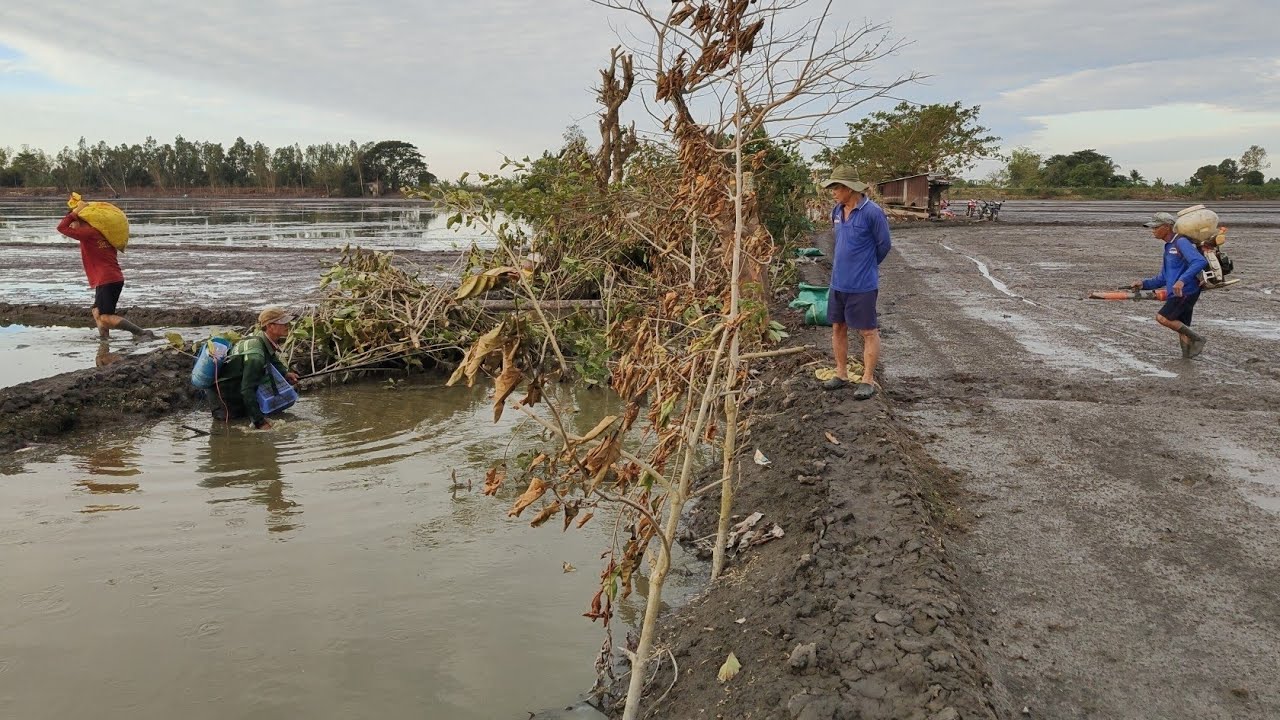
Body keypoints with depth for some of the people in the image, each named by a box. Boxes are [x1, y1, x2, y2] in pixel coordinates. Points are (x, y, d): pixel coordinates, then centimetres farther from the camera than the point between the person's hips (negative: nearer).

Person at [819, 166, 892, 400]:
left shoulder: (872, 212, -17)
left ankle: (868, 380, 10)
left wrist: (866, 266, 7)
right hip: (838, 282, 7)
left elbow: (884, 245, -6)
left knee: (868, 332, 3)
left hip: (862, 284, -7)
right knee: (838, 328, 14)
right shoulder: (837, 211, 4)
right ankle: (841, 374, 26)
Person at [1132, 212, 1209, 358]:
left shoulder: (1182, 242, -12)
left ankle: (1196, 339, -4)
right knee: (1182, 328, 10)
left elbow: (1200, 261, -28)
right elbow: (1163, 279, 22)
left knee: (1162, 317, -16)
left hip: (1185, 292, -9)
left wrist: (1182, 280, -39)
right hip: (1178, 293, 9)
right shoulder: (1169, 247, 18)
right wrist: (1144, 284, 7)